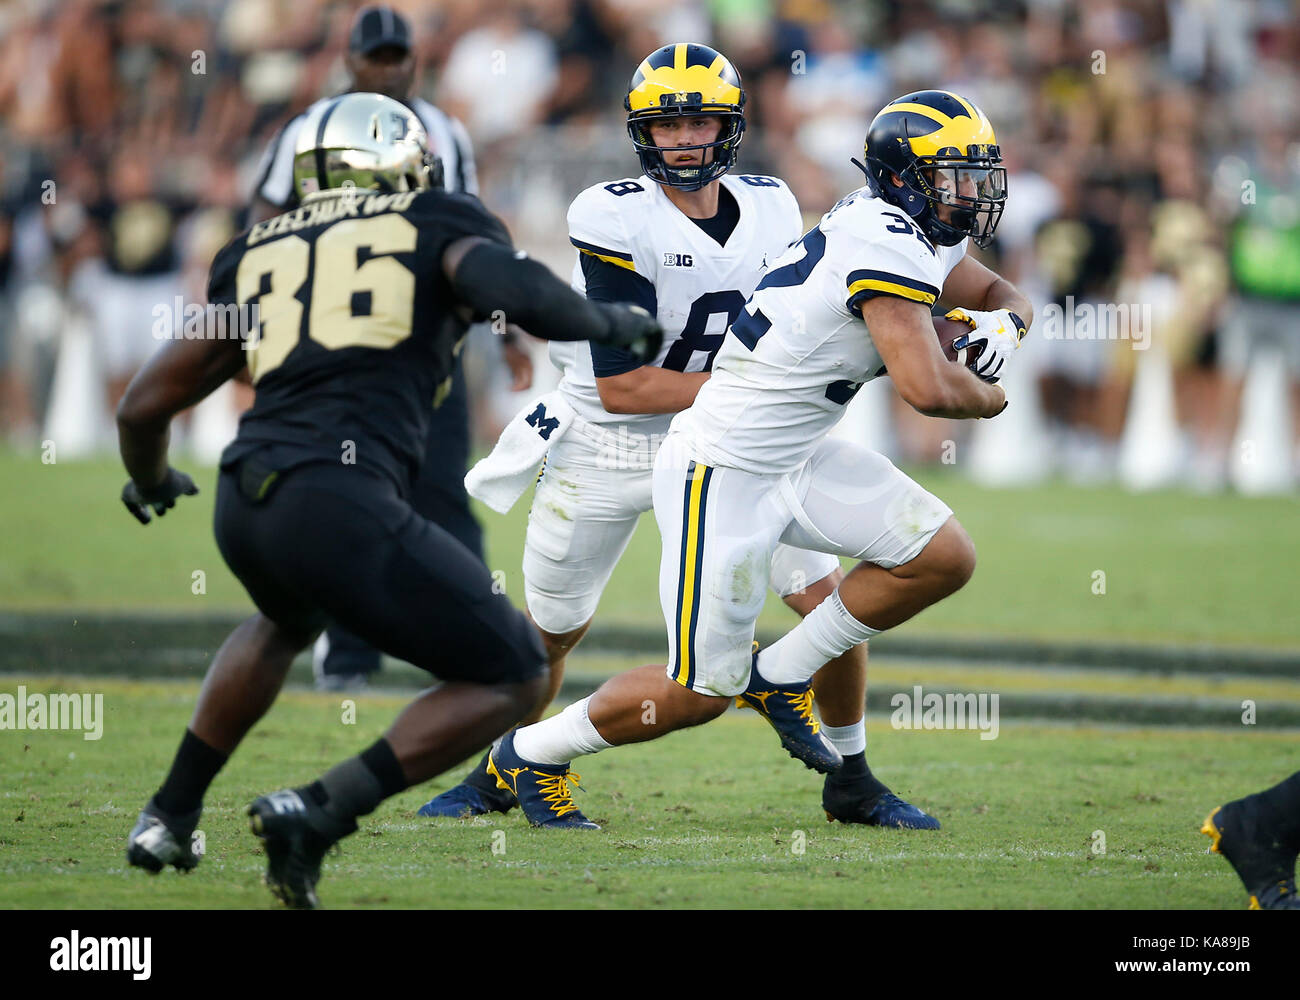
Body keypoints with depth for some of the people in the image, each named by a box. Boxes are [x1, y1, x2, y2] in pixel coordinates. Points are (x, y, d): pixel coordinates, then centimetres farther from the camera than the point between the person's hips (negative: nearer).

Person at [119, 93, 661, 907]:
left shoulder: (257, 255, 24)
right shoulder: (438, 226, 12)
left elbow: (145, 406, 25)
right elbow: (518, 291, -10)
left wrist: (150, 482, 47)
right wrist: (613, 323, 9)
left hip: (244, 504, 6)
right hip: (341, 505, -6)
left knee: (291, 621, 40)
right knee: (514, 679, 10)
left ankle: (169, 819, 36)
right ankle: (317, 813, -4)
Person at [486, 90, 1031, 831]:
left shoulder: (915, 231, 4)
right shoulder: (887, 248, -25)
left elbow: (996, 291, 22)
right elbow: (928, 388, -34)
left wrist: (1003, 321, -2)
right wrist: (990, 401, -12)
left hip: (795, 461, 9)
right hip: (723, 476, -9)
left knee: (944, 558, -1)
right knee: (702, 693, -1)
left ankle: (781, 675, 15)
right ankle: (532, 754, 21)